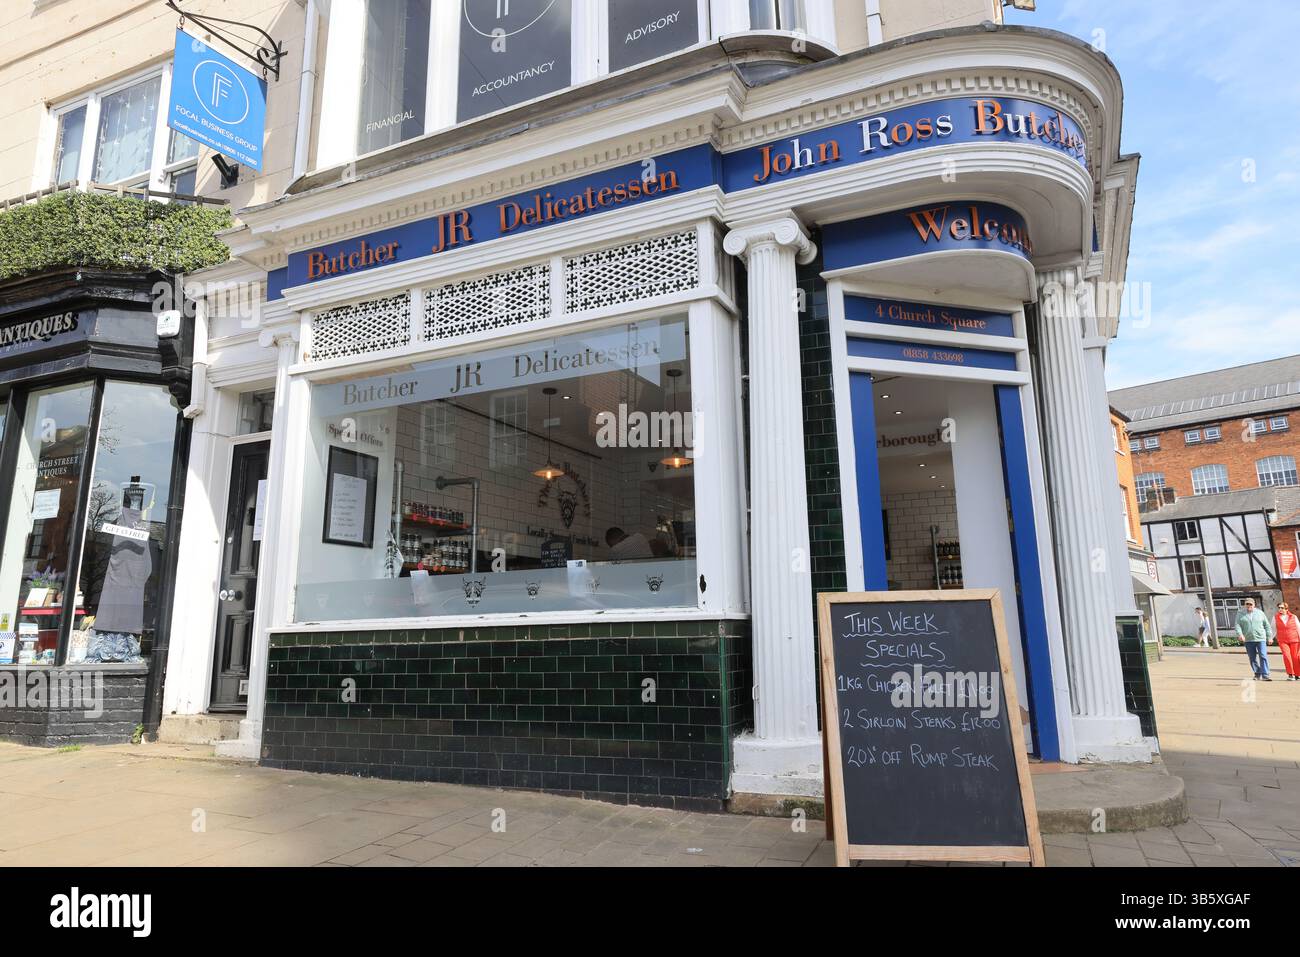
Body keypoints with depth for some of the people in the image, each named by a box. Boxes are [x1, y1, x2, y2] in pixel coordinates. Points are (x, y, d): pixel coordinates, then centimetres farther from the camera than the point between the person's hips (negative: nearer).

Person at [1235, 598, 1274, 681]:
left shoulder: (1260, 613, 6)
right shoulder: (1240, 614, 5)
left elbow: (1267, 625, 10)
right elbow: (1238, 625, -1)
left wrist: (1269, 637, 6)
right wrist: (1240, 634, -17)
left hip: (1260, 639, -1)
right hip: (1248, 640, 1)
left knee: (1263, 656, -10)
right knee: (1252, 658, 7)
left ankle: (1265, 675, -10)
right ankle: (1257, 674, 18)